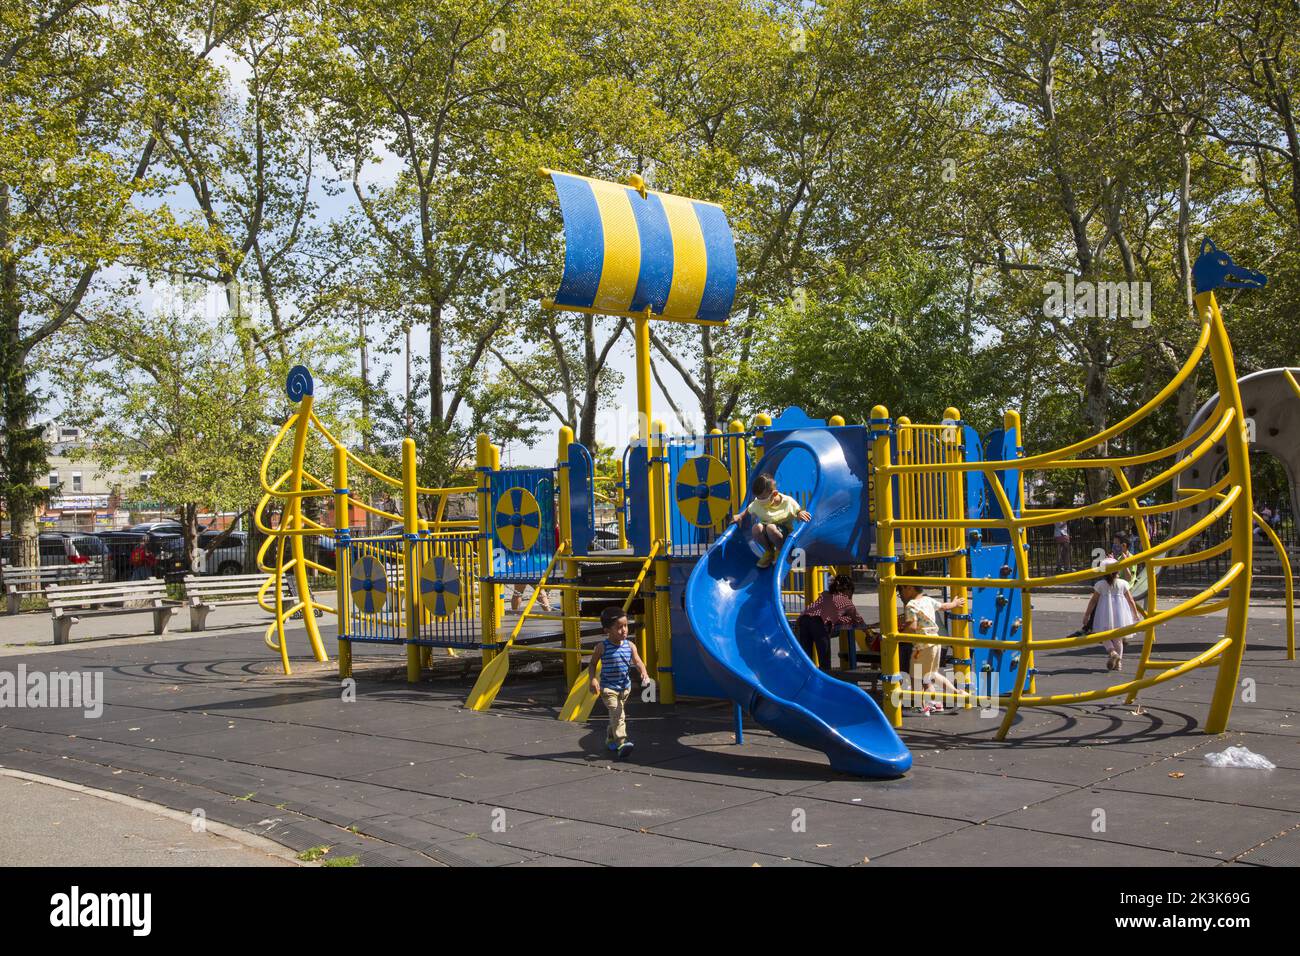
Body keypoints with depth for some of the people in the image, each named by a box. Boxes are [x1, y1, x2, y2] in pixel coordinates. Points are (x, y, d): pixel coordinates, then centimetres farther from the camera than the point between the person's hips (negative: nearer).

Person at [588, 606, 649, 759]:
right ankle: (622, 743, -27)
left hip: (625, 687, 5)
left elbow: (637, 661, -11)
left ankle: (610, 739, 42)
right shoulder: (602, 647, -12)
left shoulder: (630, 645, -3)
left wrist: (644, 673, -31)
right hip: (608, 688, -5)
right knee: (617, 714, -20)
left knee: (619, 715, 19)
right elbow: (592, 664, -2)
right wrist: (593, 679, -17)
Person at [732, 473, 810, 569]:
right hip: (766, 537, 4)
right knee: (756, 527, -29)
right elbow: (748, 510, 16)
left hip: (784, 533, -4)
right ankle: (769, 552, -2)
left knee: (771, 527, -36)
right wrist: (740, 516, 0)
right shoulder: (757, 504, -4)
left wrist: (800, 513, -25)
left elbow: (798, 511, -3)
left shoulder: (788, 502, -13)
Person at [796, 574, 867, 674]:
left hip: (803, 618, 5)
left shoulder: (825, 595, 33)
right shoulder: (846, 601, 22)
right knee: (825, 664, -2)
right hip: (819, 623, -5)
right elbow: (859, 622, 33)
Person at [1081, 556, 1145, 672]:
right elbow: (1130, 601, 5)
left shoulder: (1100, 584, -3)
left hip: (1105, 614, -2)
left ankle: (1112, 652, -18)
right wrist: (1136, 614, 17)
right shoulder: (1123, 583, 1)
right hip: (1120, 614, 2)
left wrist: (1086, 615, 6)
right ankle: (1118, 663, 12)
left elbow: (1093, 601, -2)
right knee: (1118, 639, 13)